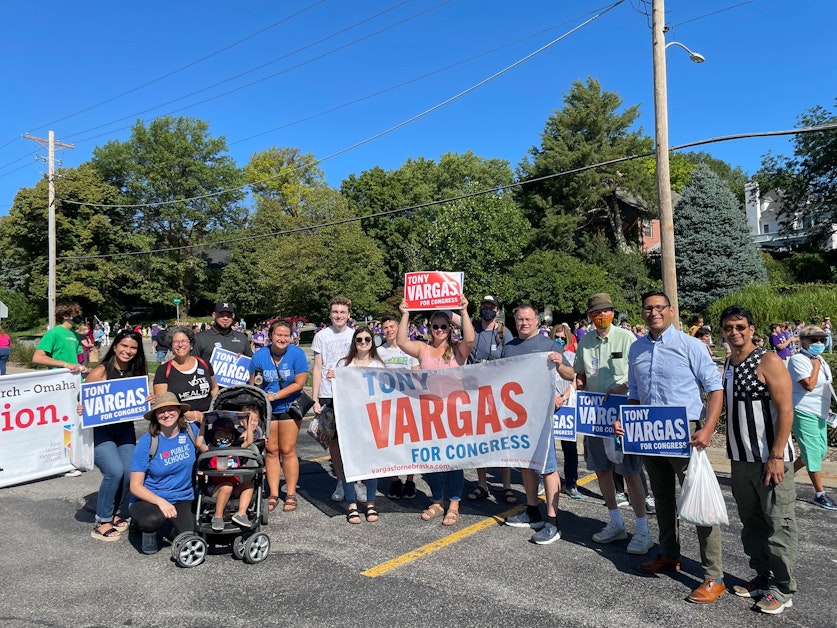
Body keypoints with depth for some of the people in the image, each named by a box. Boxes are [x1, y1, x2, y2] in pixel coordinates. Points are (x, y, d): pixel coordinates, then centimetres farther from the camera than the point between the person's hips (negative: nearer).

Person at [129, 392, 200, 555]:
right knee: (153, 519, -36)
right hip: (149, 499, -2)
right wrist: (161, 502, -25)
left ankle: (176, 524, 15)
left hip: (183, 499, 2)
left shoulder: (191, 430, -4)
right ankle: (149, 532, 2)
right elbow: (135, 486, -11)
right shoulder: (147, 442, -13)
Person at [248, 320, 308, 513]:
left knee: (287, 450, 0)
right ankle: (273, 494, 15)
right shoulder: (259, 356, -3)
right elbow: (253, 385, 2)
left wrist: (274, 396, -16)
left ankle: (291, 494, 12)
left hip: (289, 408, -2)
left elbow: (299, 383, -12)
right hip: (266, 409, 2)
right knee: (271, 450, 6)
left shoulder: (297, 354, -10)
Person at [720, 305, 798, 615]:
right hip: (740, 460, 7)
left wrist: (776, 456, -20)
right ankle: (762, 578, 30)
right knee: (751, 523, 16)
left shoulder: (769, 362, -11)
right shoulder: (727, 365, 10)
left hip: (770, 459, -7)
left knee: (778, 525, 1)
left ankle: (783, 589, 14)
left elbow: (786, 410, -16)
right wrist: (733, 452, 13)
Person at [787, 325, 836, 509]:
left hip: (819, 413, 9)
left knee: (821, 450, 14)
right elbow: (809, 386, -24)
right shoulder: (798, 360, -16)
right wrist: (815, 366, -16)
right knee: (814, 452, -3)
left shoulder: (819, 359, 12)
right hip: (804, 413, -9)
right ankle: (820, 494, 6)